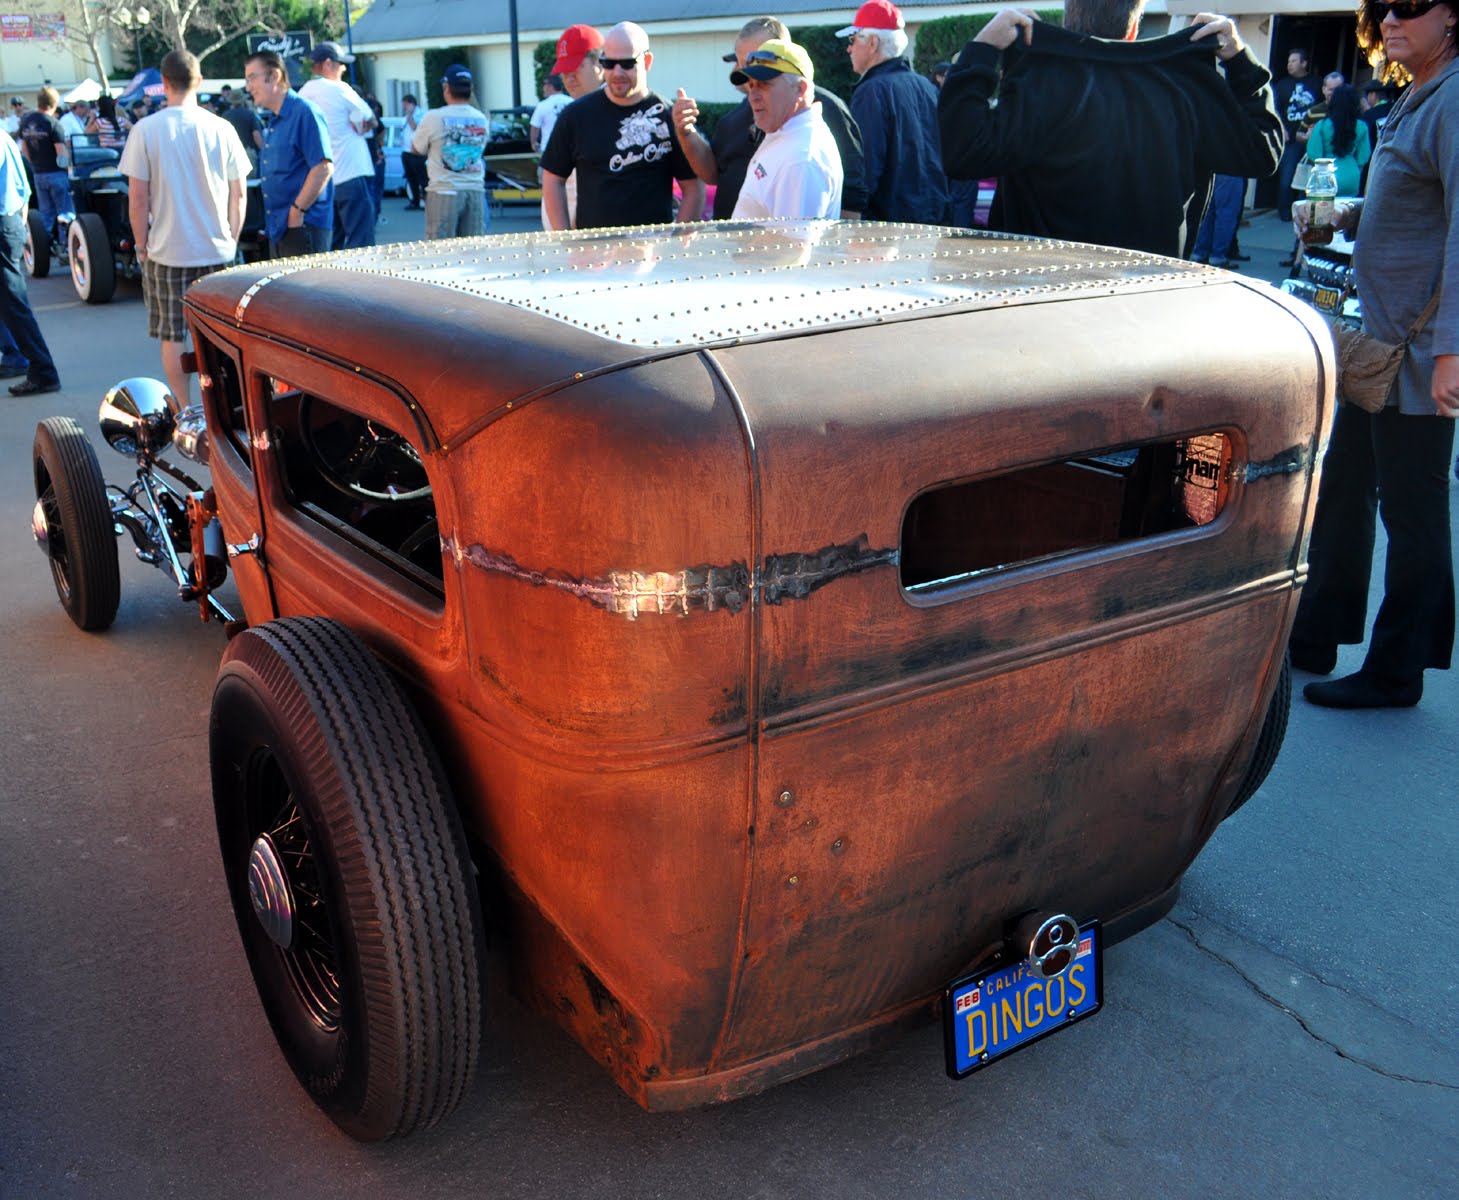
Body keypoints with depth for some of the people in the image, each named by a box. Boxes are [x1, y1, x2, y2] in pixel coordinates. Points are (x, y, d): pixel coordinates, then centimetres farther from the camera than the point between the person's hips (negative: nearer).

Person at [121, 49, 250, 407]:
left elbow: (137, 198, -7)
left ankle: (184, 412, 14)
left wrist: (142, 246, 4)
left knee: (173, 336, 9)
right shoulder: (221, 129, -3)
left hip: (167, 251, -1)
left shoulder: (146, 130, -7)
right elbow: (238, 194, 2)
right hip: (217, 250, 2)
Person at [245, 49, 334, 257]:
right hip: (278, 228, 9)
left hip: (304, 226, -9)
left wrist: (297, 210, -18)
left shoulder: (304, 112, -11)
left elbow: (324, 168, -19)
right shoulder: (274, 122, 18)